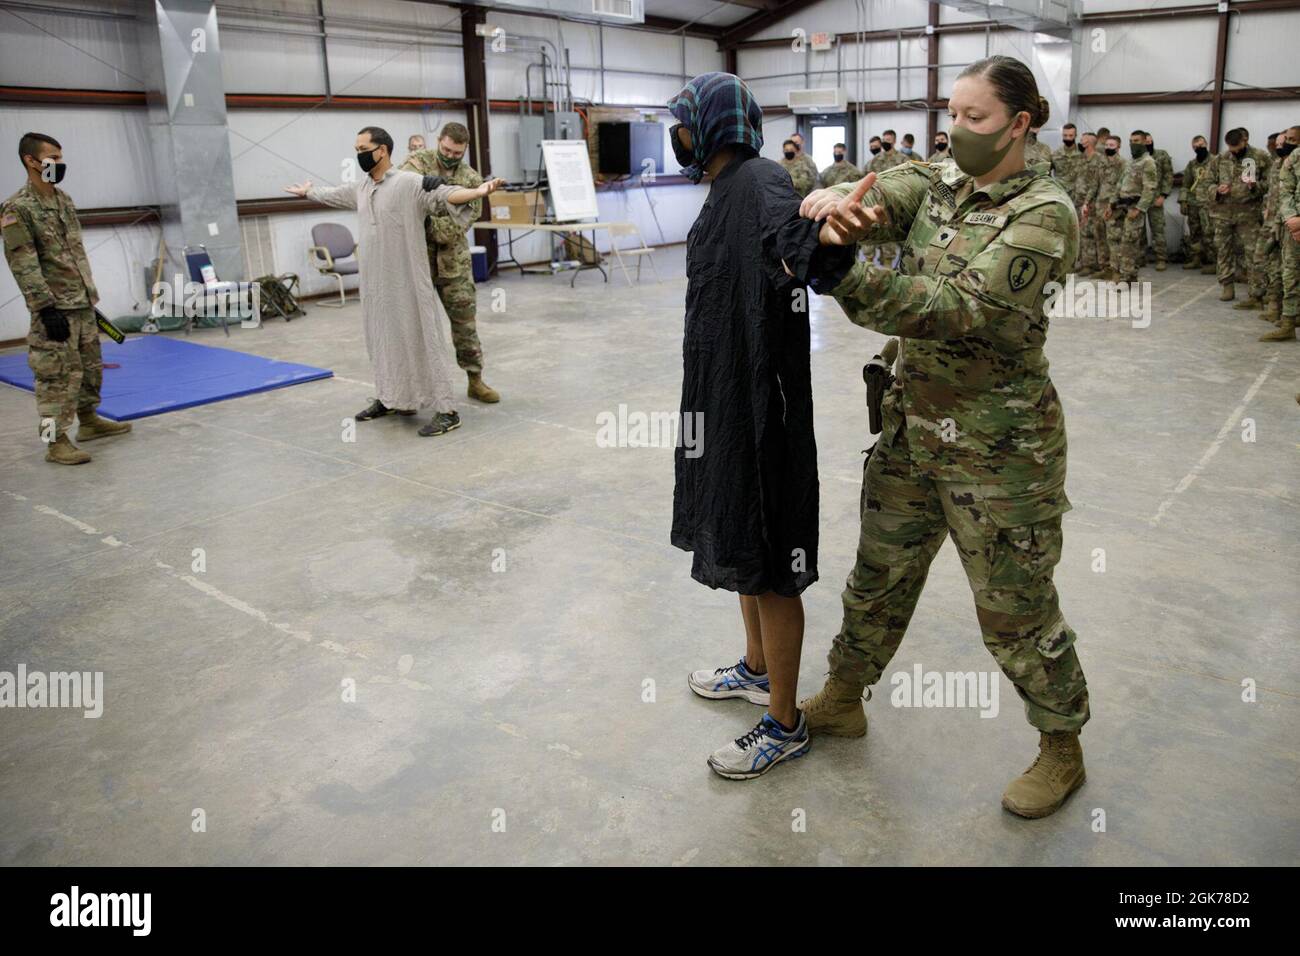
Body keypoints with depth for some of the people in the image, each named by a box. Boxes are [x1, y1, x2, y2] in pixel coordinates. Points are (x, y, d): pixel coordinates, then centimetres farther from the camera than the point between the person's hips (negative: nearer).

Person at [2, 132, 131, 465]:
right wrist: (46, 307, -21)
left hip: (82, 303, 8)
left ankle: (89, 420, 32)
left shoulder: (64, 199, 12)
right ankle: (55, 441, -1)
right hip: (55, 308, -8)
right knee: (58, 375, -6)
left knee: (91, 365, 17)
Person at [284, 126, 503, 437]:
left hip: (406, 283, -8)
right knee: (383, 339, 16)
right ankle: (388, 398, 31)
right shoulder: (360, 188, 13)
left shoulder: (410, 183, -11)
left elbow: (446, 194, -26)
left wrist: (478, 192, -43)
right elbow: (333, 194, 33)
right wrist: (307, 192, 51)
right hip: (374, 283, 8)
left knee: (420, 340, -8)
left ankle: (446, 411, -6)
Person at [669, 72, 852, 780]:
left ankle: (784, 724, 16)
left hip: (757, 405, -10)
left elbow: (787, 230, -41)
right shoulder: (724, 191, 12)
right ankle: (757, 669, 42)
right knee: (737, 545, 22)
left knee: (765, 562, 0)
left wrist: (822, 238, -59)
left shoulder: (759, 183, -18)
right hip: (721, 398, 10)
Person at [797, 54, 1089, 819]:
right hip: (914, 423, 6)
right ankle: (843, 700, 40)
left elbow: (965, 308, -26)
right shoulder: (935, 184, 5)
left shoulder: (1045, 212, -15)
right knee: (880, 574, 18)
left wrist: (840, 280, -32)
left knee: (1016, 605, 7)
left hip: (1000, 443, -6)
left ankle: (1063, 752, 31)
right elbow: (869, 200, -11)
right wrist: (831, 203, -36)